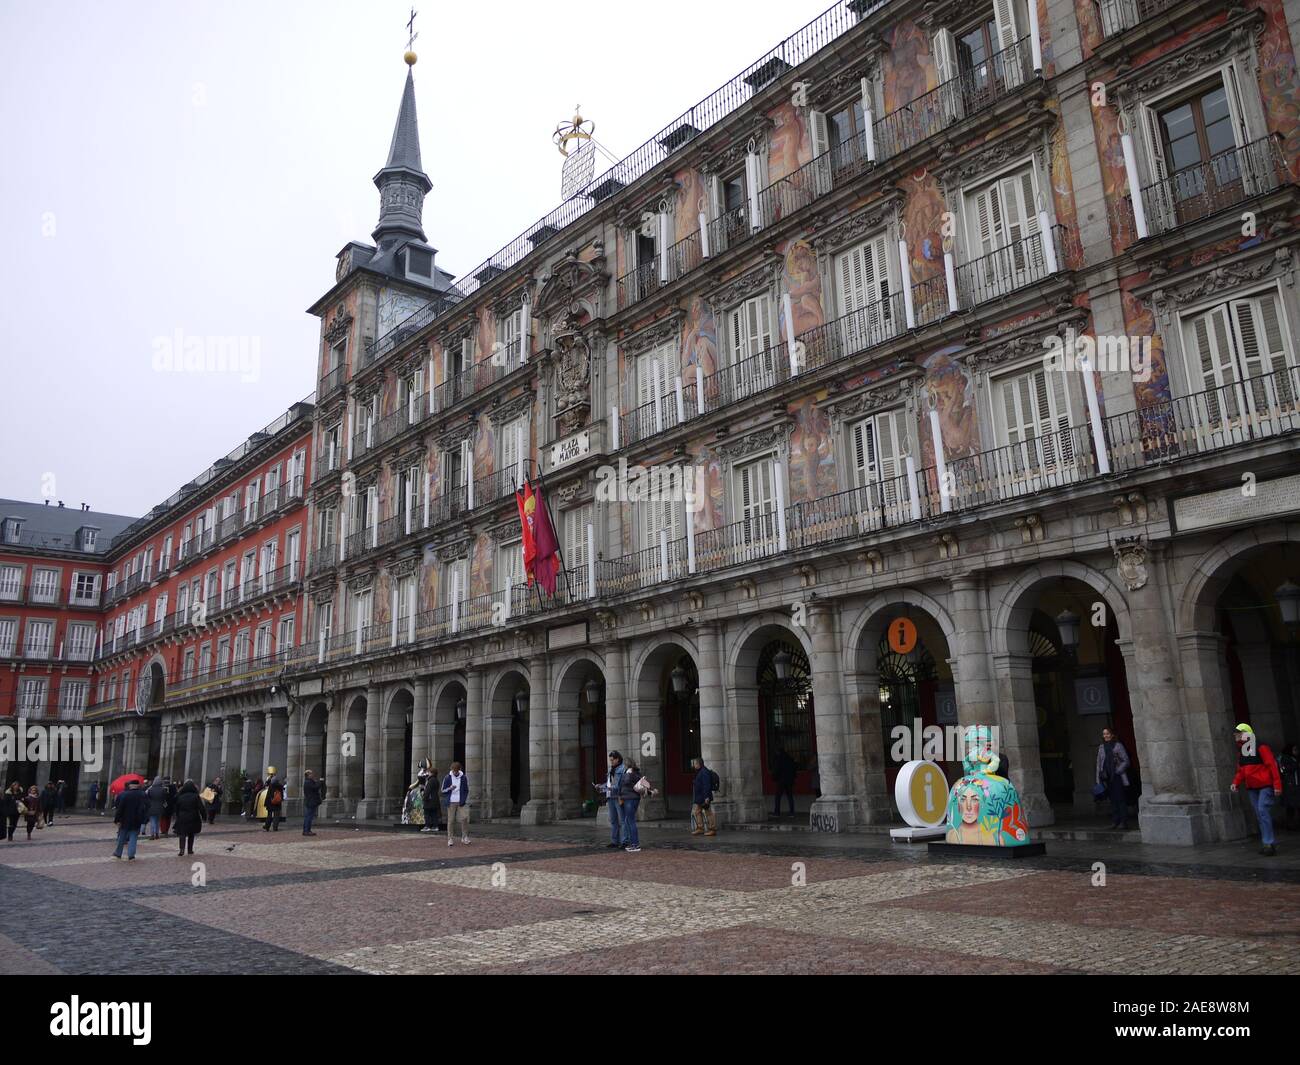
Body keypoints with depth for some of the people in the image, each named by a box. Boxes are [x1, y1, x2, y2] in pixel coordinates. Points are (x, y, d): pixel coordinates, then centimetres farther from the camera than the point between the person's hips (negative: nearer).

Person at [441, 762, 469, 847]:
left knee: (465, 818, -10)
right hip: (451, 802, 0)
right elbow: (443, 791, 5)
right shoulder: (447, 778, 3)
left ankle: (465, 837, 1)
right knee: (451, 821, -1)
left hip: (461, 803, 0)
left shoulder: (464, 778, 5)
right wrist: (450, 788, -15)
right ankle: (451, 839, 6)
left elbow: (466, 791, 10)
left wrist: (464, 800, -3)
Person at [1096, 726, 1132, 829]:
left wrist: (1117, 771, -13)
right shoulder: (1101, 747, 11)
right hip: (1107, 778, 5)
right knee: (1113, 800, 8)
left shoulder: (1118, 746, -3)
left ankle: (1123, 822, 0)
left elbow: (1126, 761, -3)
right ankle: (1115, 821, 12)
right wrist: (1099, 778, 9)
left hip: (1117, 777, -5)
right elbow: (1099, 763, 14)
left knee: (1120, 799, -5)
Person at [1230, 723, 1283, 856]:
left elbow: (1272, 765, -13)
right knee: (1259, 815, 7)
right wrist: (1236, 782, 2)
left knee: (1263, 810, -17)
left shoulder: (1260, 747, -10)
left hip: (1265, 786, -8)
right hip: (1251, 788, 8)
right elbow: (1241, 770, 18)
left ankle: (1268, 843, -14)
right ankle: (1267, 843, 13)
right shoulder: (1240, 750, 13)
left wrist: (1277, 785, -17)